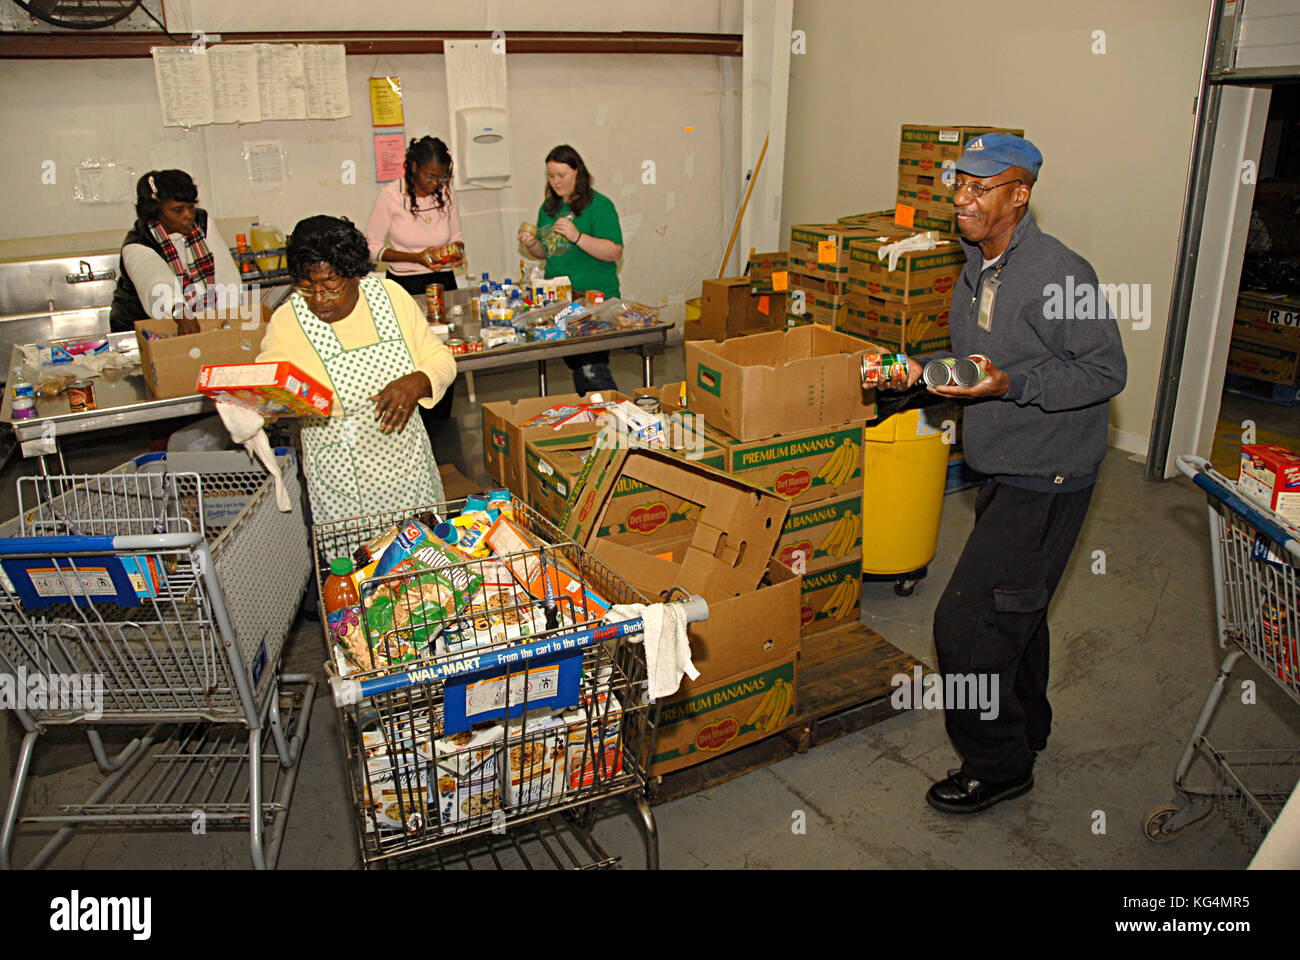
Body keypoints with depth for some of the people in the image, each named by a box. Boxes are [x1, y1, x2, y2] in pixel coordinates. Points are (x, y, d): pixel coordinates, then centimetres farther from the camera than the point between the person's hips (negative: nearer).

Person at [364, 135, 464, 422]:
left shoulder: (446, 192, 2)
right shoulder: (391, 195, -9)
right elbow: (372, 246, -4)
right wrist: (416, 257, -17)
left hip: (443, 281, 3)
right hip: (405, 286, -3)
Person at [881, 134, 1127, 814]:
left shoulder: (1059, 273, -20)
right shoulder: (977, 268, 9)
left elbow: (1106, 372, -19)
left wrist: (1010, 385, -29)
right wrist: (923, 371, 2)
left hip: (1046, 482, -9)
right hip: (1007, 471, 9)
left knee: (967, 621, -8)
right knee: (1015, 609, 23)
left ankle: (996, 764, 12)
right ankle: (1026, 729, 43)